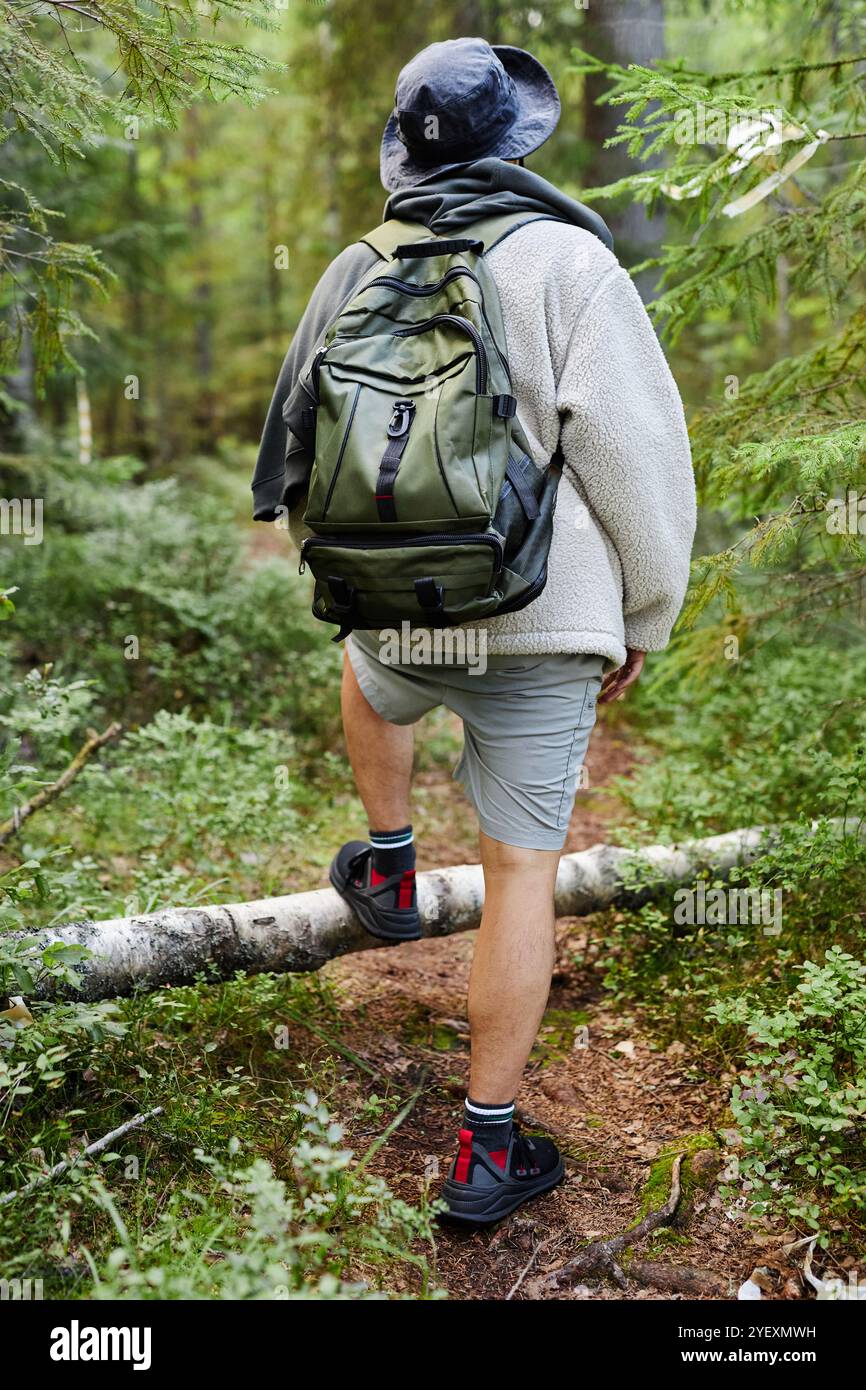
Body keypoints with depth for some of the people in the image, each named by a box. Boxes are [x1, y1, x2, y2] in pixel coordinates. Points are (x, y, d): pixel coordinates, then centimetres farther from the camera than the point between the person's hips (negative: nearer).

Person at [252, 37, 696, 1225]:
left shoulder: (356, 277, 5)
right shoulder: (566, 261, -9)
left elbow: (303, 461, 14)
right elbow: (636, 455, -13)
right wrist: (646, 617, 0)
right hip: (540, 630, -3)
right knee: (520, 874, 7)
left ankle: (388, 868, 43)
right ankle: (487, 1149, 15)